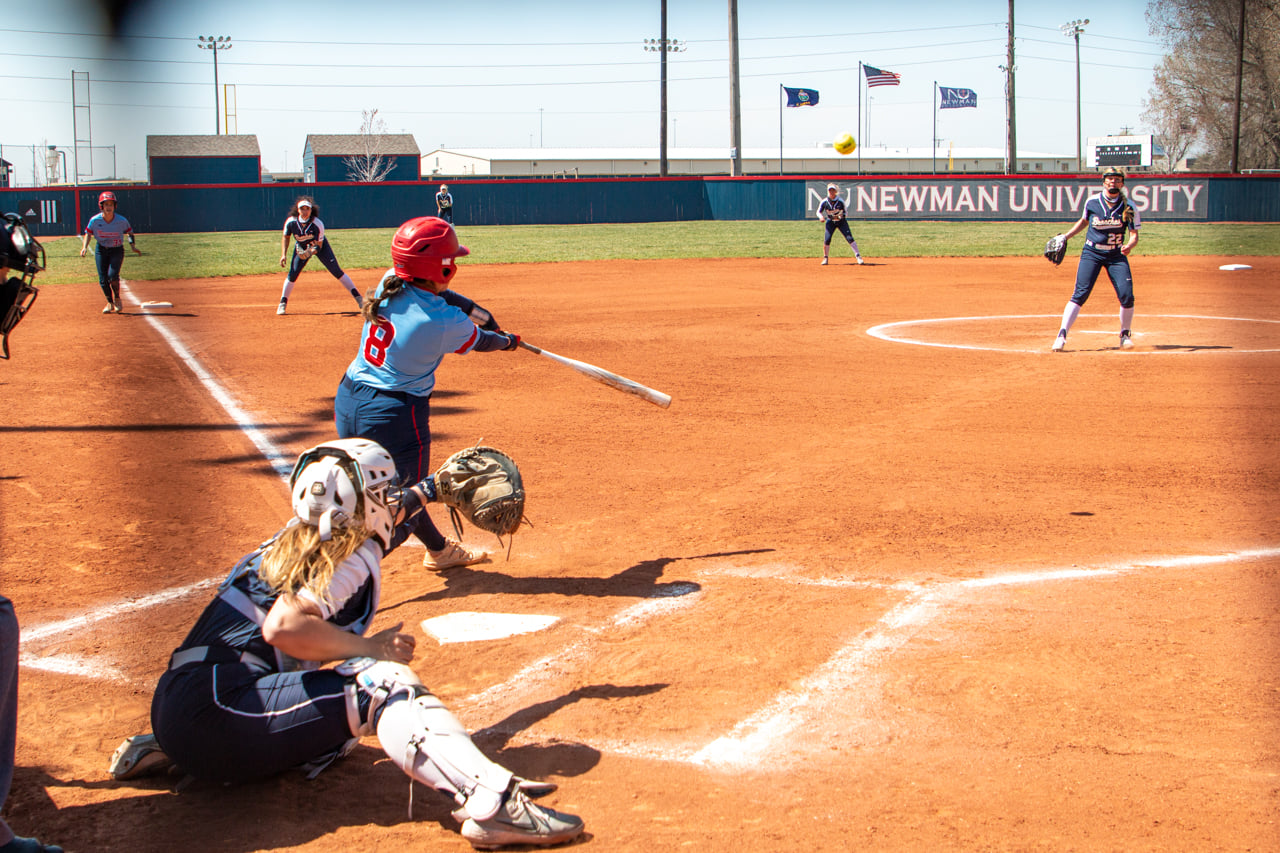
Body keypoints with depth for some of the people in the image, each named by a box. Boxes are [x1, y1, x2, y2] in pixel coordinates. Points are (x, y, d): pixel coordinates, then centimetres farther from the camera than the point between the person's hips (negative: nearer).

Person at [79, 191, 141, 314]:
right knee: (103, 279, -2)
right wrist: (84, 247, -15)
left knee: (112, 275, -20)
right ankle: (110, 303, 20)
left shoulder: (121, 221, -15)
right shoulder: (95, 220, -14)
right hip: (101, 250, 2)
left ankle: (117, 299, 6)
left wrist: (132, 246, -7)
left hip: (117, 250, -2)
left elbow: (129, 232, 3)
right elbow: (88, 233, -1)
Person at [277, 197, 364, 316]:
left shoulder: (318, 224, -30)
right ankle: (283, 304, 5)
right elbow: (285, 237, -5)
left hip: (319, 246, -2)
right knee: (292, 274, -10)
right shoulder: (291, 222, -24)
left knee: (336, 271, -10)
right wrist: (283, 255, -13)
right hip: (301, 248, 2)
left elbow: (319, 245, -21)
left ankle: (359, 298, -8)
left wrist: (312, 251, -42)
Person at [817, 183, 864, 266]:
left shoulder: (841, 201, -13)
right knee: (827, 240, -11)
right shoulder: (824, 202, -11)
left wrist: (842, 215, -21)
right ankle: (825, 258, 7)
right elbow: (818, 212, -1)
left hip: (841, 221, -1)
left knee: (849, 238, -12)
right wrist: (821, 216, -22)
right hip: (830, 222, 1)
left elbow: (845, 211, 0)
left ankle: (858, 256, -8)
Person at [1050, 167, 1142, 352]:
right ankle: (1061, 335, -14)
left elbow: (1134, 234, -8)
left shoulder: (1129, 207, -6)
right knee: (1080, 293, -13)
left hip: (1116, 255, 1)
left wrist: (1129, 245, -29)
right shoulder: (1092, 202, -3)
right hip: (1092, 253, 0)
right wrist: (1065, 237, 13)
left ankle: (1125, 335, 14)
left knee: (1127, 295, -10)